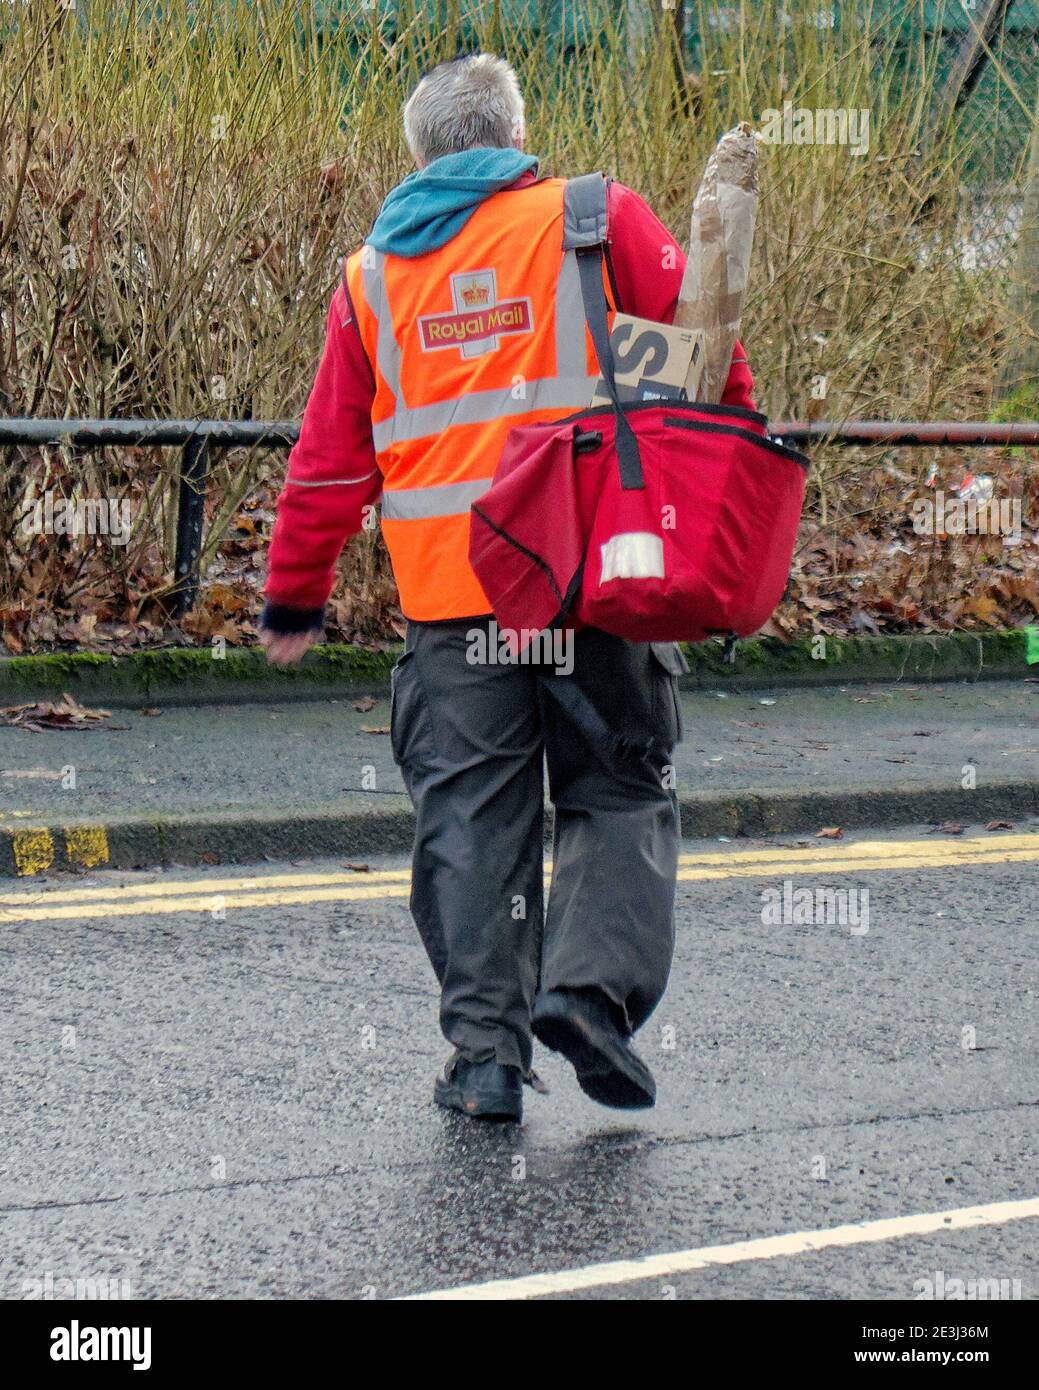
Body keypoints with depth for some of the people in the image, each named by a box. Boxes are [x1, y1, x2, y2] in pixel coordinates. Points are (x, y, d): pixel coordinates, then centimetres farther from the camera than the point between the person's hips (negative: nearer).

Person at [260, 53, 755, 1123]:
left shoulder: (372, 276, 10)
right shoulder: (598, 222, 2)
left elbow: (330, 460, 12)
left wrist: (295, 595, 19)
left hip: (447, 591, 2)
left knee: (470, 815, 6)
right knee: (618, 790, 9)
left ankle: (486, 1050, 1)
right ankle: (592, 983, -11)